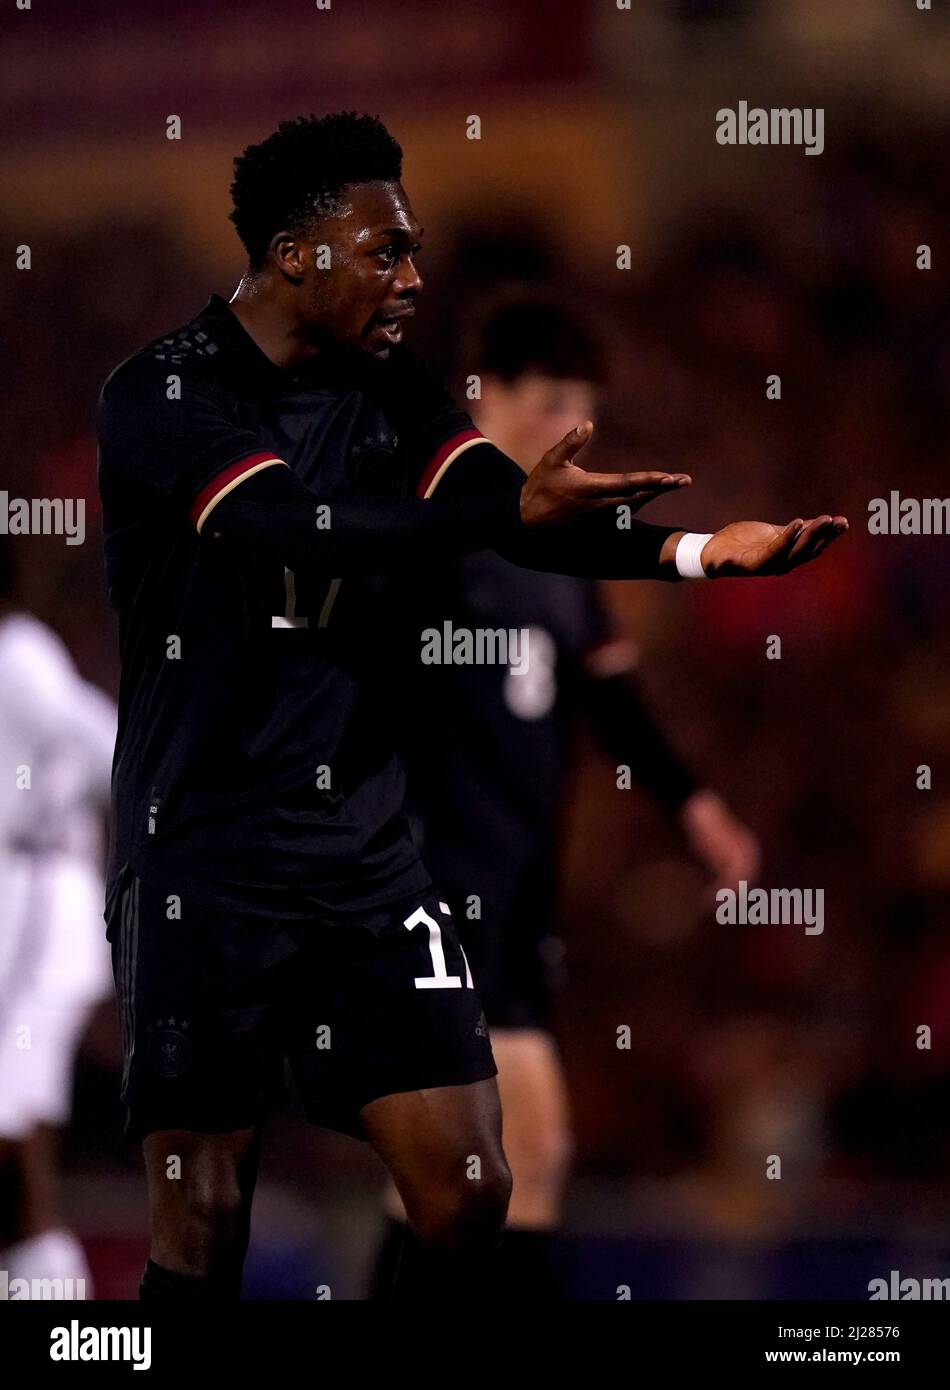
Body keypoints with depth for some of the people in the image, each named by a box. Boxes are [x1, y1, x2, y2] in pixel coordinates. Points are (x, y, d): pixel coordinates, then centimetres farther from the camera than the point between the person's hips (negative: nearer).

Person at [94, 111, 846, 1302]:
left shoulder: (385, 393, 7)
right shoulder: (162, 396, -11)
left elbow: (524, 517, -6)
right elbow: (295, 526, -28)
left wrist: (696, 552, -25)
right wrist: (517, 507, -39)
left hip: (363, 854, 6)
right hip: (203, 865, -6)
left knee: (466, 1194, -1)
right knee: (203, 1234, -3)